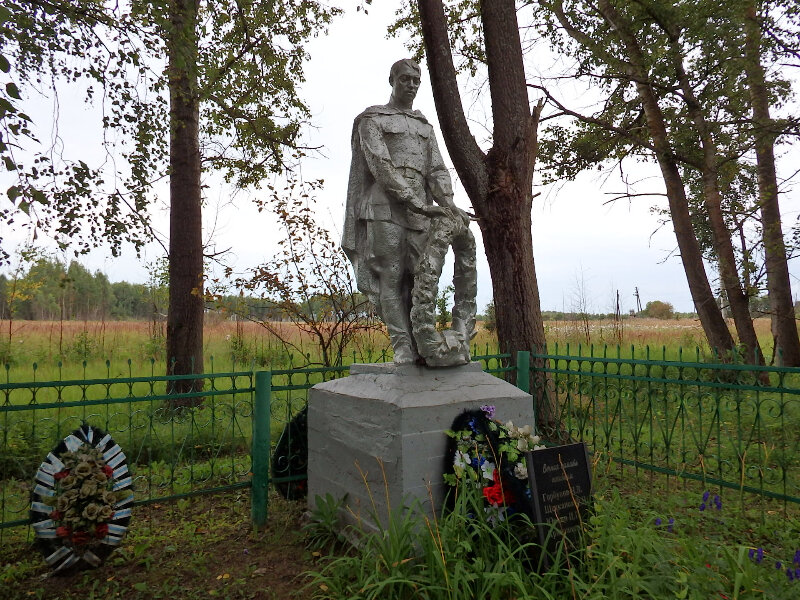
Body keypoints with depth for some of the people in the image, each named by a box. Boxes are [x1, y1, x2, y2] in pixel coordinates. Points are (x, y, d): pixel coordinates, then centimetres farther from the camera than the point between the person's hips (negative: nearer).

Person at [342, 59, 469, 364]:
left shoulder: (425, 126, 26)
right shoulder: (372, 119, 10)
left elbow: (436, 168, 14)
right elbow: (380, 166, -5)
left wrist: (447, 203, -8)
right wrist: (417, 203, -16)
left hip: (420, 211, 5)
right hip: (385, 207, -4)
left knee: (420, 279, -2)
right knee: (391, 278, -8)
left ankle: (420, 346, 2)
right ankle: (403, 348, -8)